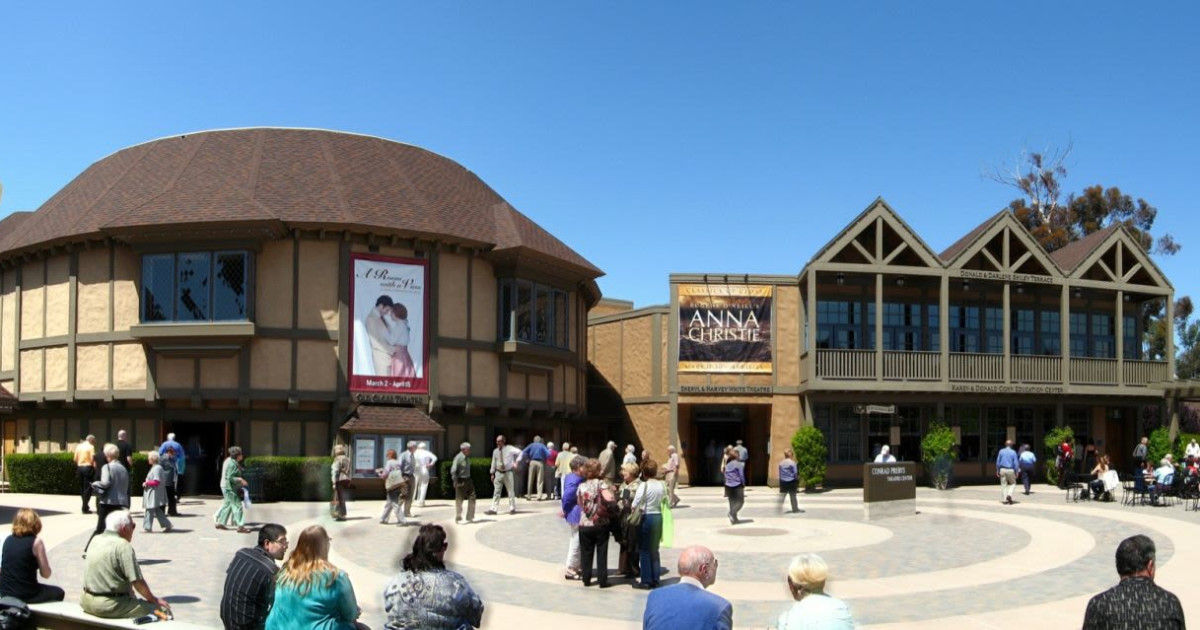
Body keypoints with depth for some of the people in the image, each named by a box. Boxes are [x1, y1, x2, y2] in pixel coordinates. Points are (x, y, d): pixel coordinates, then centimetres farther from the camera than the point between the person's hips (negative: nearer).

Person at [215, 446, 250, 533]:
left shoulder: (229, 460, 10)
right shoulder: (232, 464, -21)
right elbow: (230, 477, -25)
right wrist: (240, 480, -23)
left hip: (226, 487, 11)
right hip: (230, 488, -11)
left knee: (227, 505, 18)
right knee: (237, 506, -10)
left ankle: (220, 523, 26)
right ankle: (240, 526, -12)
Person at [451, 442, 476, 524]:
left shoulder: (467, 458, 9)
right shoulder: (458, 458, -16)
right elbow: (453, 471, -19)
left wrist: (470, 479, 16)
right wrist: (456, 482, -20)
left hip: (468, 480, 8)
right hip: (461, 481, -8)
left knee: (472, 497, 7)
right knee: (459, 500, 2)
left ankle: (470, 517, 17)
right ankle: (458, 518, 13)